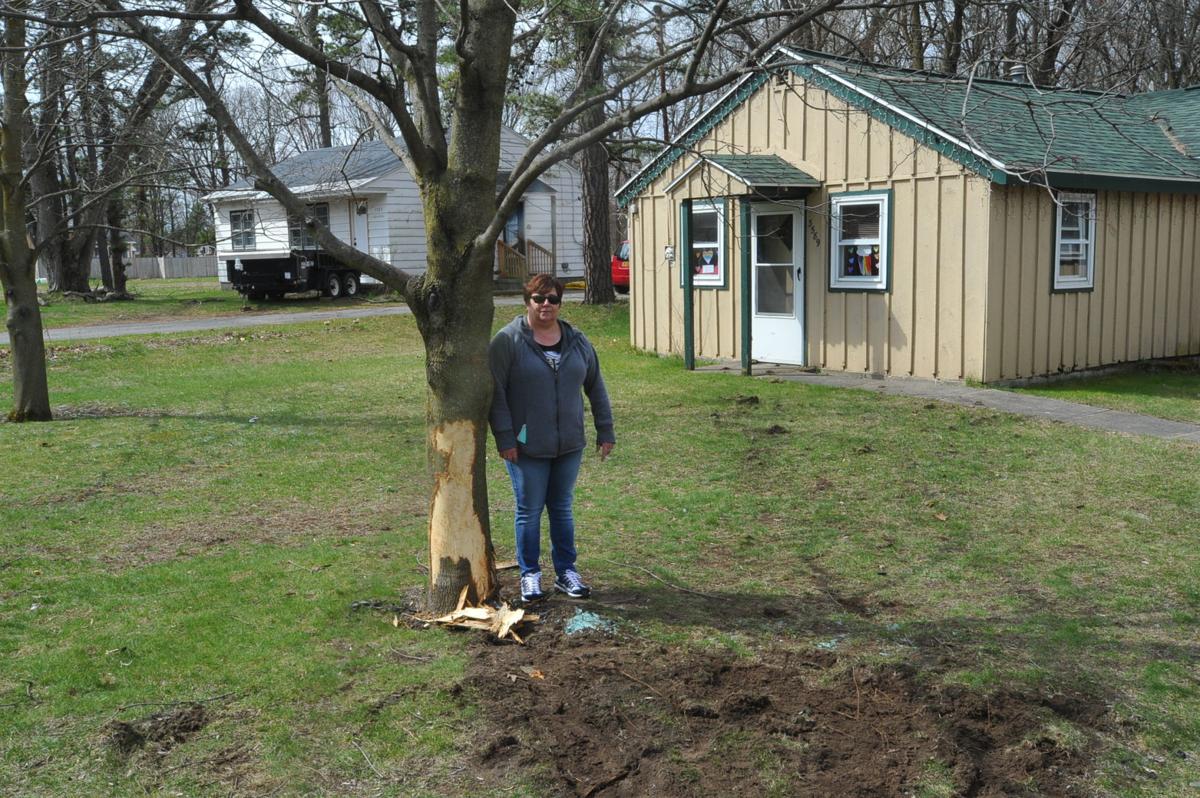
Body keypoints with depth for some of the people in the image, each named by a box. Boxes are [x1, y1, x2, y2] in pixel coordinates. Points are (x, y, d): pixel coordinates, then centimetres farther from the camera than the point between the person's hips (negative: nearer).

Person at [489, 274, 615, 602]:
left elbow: (596, 387, 11)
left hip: (569, 445, 4)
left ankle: (566, 572, 23)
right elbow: (495, 392, -10)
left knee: (562, 509, 12)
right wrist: (504, 437, -14)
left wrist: (605, 430, 9)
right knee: (529, 511, 5)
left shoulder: (577, 341, 5)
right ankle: (529, 575, 19)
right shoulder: (508, 340, -8)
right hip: (526, 447, -4)